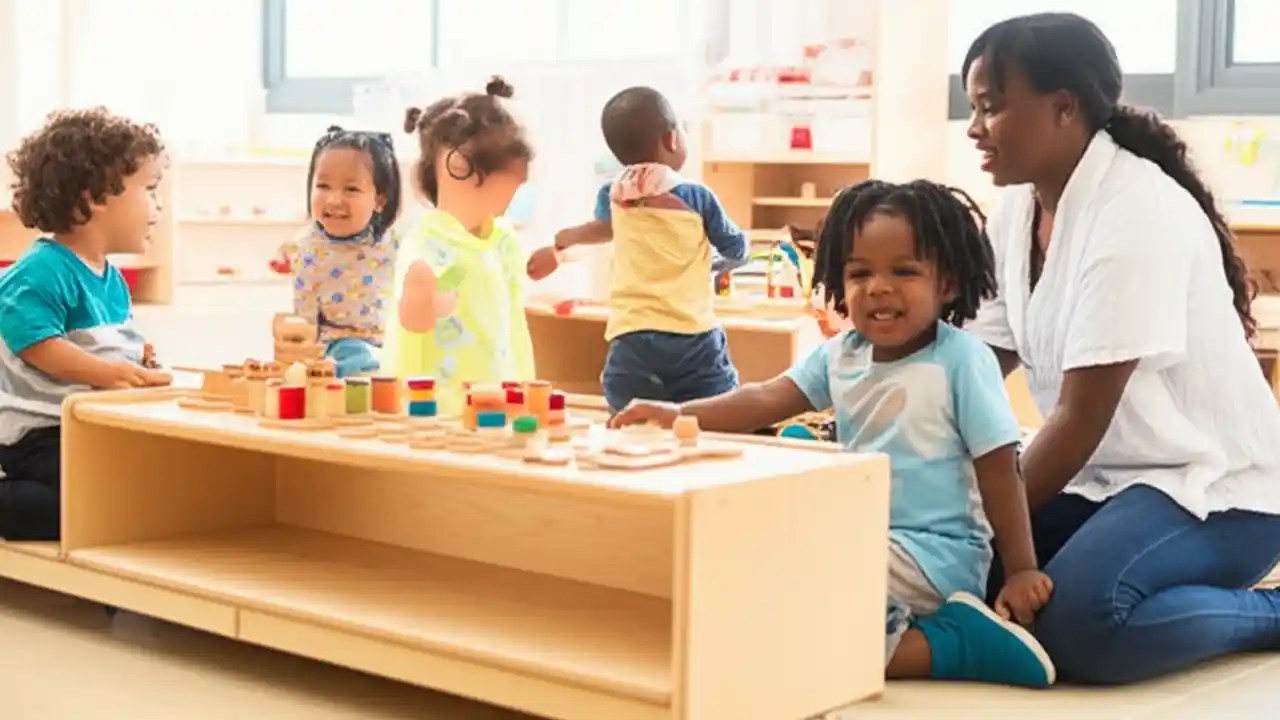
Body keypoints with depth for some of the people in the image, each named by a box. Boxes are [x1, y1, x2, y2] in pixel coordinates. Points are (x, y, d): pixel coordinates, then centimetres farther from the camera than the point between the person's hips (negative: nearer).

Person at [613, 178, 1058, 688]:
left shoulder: (962, 359, -12)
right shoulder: (840, 354, 6)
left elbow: (999, 471, -10)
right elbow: (765, 400, -3)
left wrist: (1022, 570, -12)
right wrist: (677, 415, -20)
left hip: (935, 550, -8)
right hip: (864, 539, 8)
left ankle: (959, 642, -14)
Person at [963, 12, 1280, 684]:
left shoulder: (1137, 215, -22)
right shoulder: (1018, 211, 3)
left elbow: (1081, 419, -22)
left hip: (1213, 482, -8)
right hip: (1103, 476, 9)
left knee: (1071, 622, -31)